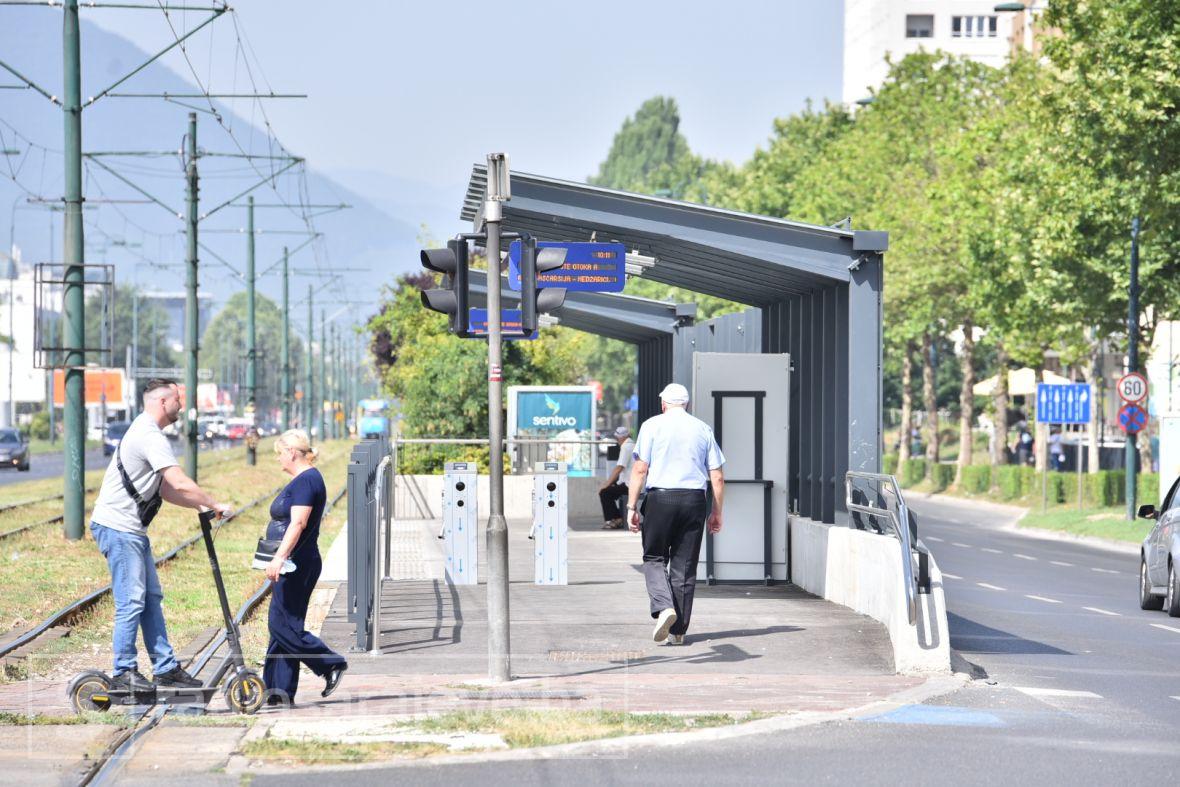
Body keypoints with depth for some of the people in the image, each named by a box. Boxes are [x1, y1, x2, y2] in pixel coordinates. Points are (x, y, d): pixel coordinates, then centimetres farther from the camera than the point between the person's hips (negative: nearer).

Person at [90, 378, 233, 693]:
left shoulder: (145, 433, 18)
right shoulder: (150, 437, -17)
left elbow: (165, 490, 19)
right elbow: (181, 484, -23)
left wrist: (202, 506, 11)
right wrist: (215, 505, -12)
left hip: (132, 530, 11)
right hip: (118, 528, -11)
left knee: (151, 598, 11)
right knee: (131, 602, -8)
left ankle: (165, 668, 13)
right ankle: (124, 673, -2)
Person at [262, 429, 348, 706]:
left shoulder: (306, 480, -15)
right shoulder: (301, 480, 18)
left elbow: (298, 523, -25)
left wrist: (279, 557, -32)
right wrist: (280, 559, 28)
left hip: (297, 565, -11)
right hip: (294, 566, 11)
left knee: (283, 626, -10)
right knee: (281, 626, 9)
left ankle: (331, 664, -3)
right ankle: (281, 691, 9)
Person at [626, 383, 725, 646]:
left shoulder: (652, 425, 3)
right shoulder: (703, 429, 11)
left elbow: (640, 469, -4)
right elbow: (717, 477, 8)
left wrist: (632, 507, -2)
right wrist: (717, 511, 15)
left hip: (660, 497, -2)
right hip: (694, 499, 2)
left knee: (654, 558, 10)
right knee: (685, 565, 8)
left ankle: (664, 607, -16)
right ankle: (678, 630, 9)